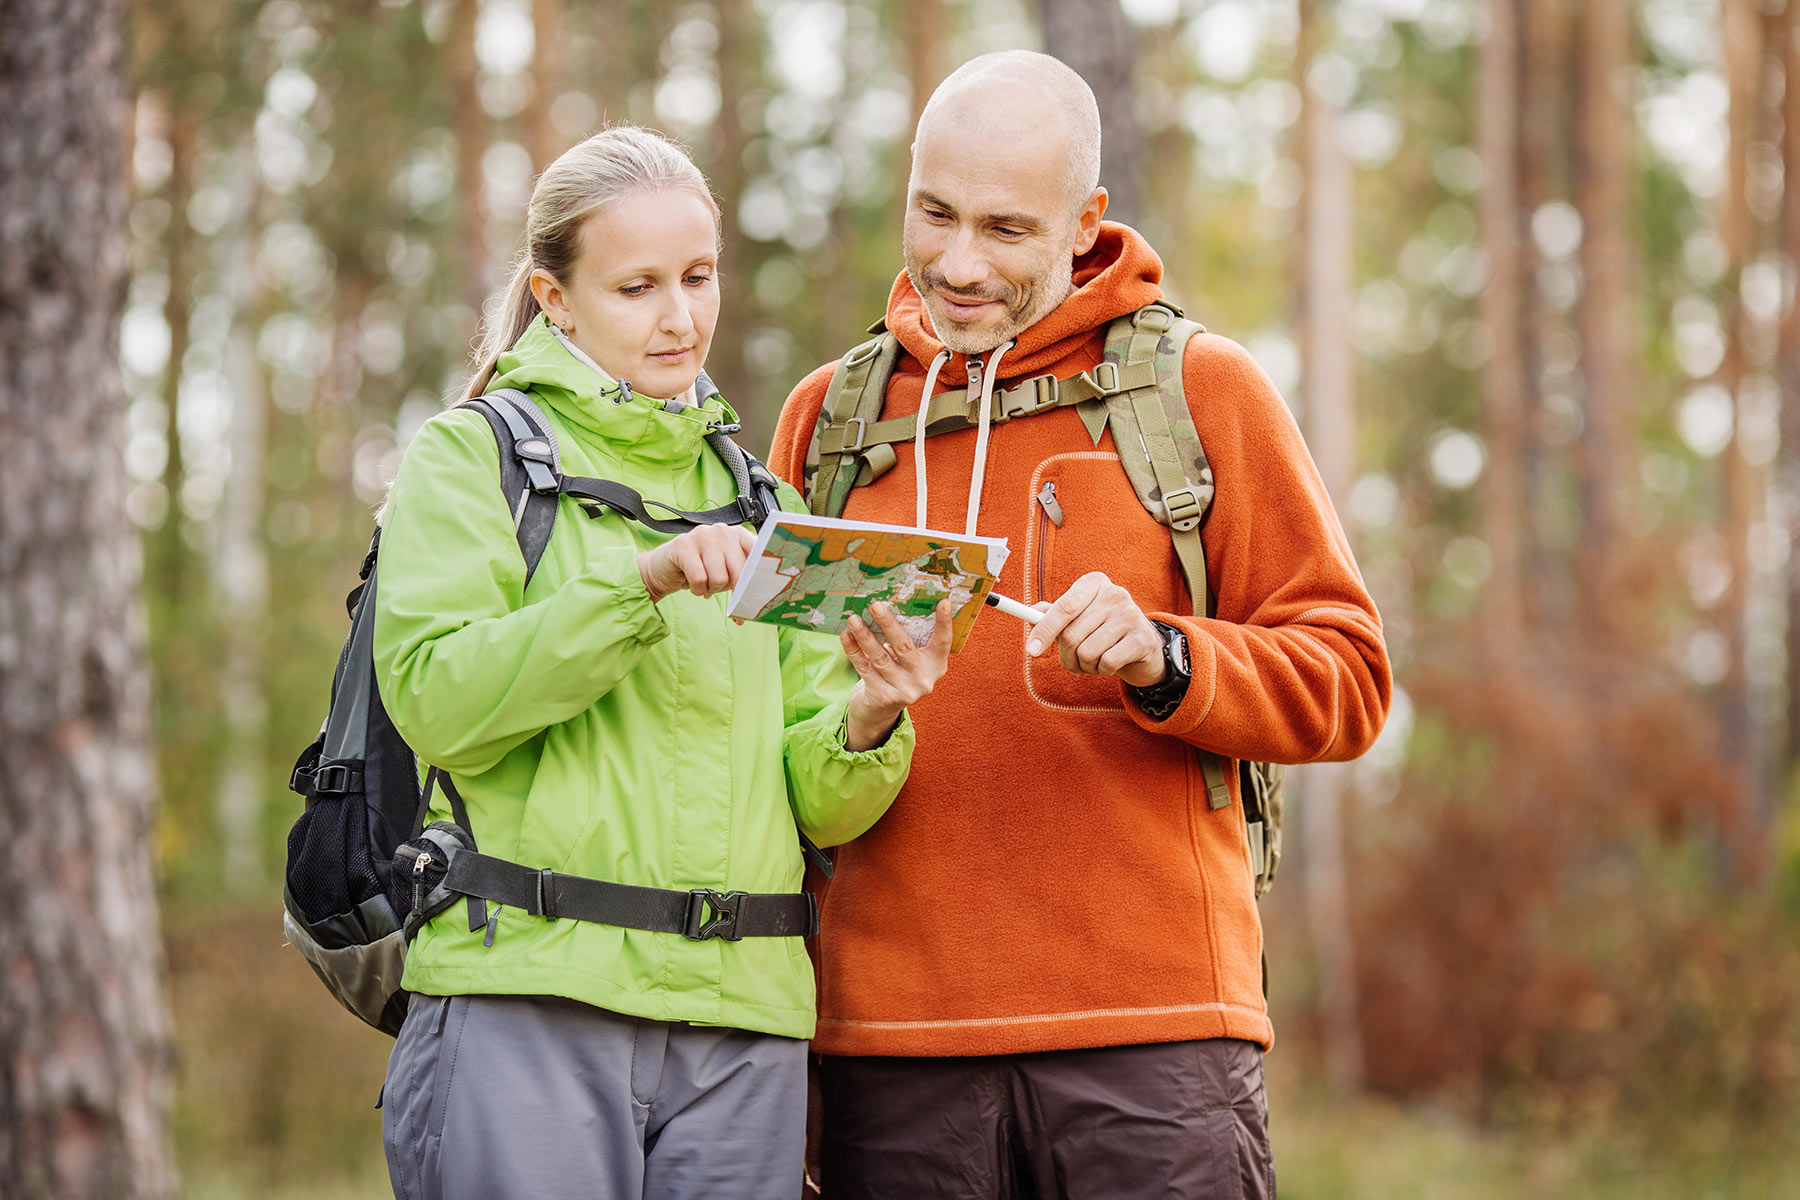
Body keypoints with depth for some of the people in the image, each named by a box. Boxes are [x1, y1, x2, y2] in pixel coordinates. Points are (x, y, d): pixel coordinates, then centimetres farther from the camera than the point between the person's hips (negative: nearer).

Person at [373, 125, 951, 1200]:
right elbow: (435, 699, -10)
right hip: (527, 999, -4)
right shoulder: (470, 455, 7)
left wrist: (866, 721, -10)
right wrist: (637, 584, -18)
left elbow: (817, 804, 12)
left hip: (744, 1026, 4)